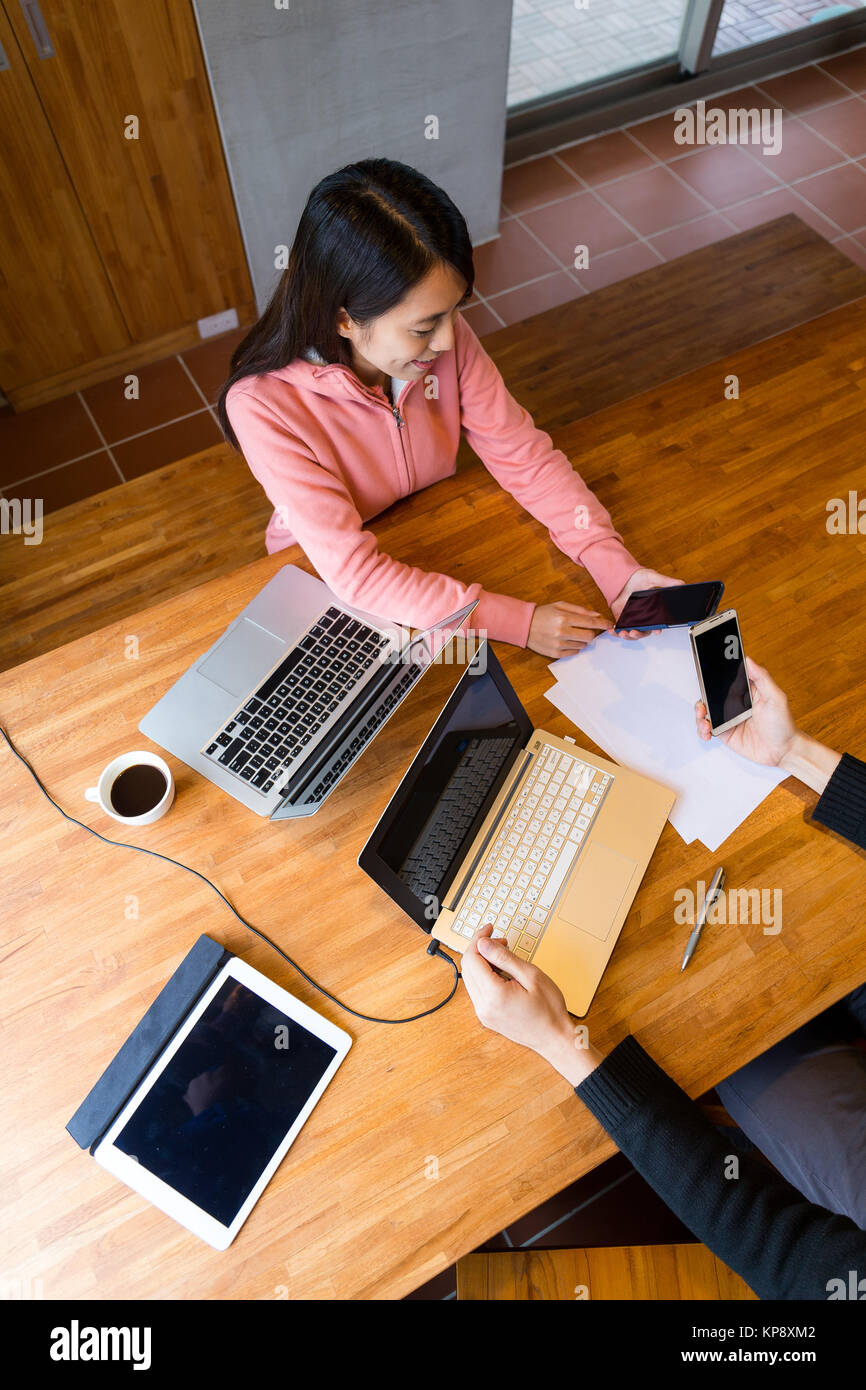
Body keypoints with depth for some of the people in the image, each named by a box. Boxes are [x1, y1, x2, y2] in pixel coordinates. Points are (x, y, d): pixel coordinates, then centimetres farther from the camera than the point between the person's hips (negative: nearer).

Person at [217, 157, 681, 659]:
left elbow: (524, 455, -11)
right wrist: (517, 622, -37)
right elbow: (353, 571, -32)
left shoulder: (448, 338, -17)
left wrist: (616, 566, -25)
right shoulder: (263, 405, -30)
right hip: (328, 583, -2)